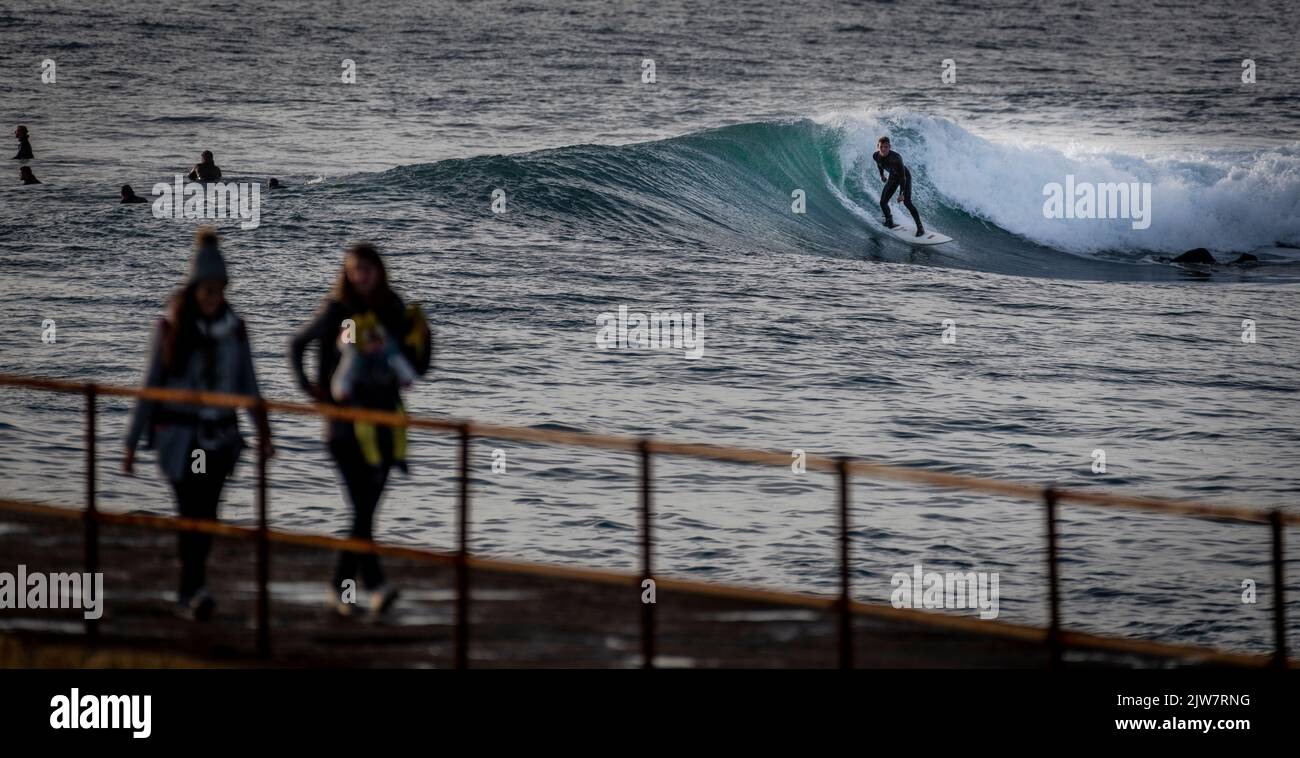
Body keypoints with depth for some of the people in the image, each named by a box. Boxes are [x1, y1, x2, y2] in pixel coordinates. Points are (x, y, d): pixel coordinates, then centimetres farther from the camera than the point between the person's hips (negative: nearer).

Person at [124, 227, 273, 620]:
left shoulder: (234, 329, 3)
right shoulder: (171, 329, -6)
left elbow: (247, 385, 7)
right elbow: (150, 386, -3)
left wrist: (263, 431, -5)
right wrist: (132, 443, -3)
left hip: (220, 436, 4)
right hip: (179, 436, -4)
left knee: (206, 515, 6)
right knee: (192, 513, -15)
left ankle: (187, 595, 18)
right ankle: (195, 591, -22)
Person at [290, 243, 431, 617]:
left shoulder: (393, 309, 10)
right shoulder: (337, 309, -2)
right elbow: (297, 344, 6)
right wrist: (307, 386, -1)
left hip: (385, 415, 5)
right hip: (347, 415, -5)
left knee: (367, 506, 6)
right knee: (362, 506, -14)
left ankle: (341, 586, 15)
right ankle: (376, 585, -22)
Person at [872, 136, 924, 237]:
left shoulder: (896, 158, -38)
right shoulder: (876, 156, -20)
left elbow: (902, 176, -32)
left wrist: (902, 193, -33)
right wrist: (882, 175, 22)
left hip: (905, 176, -6)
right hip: (893, 177, 6)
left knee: (907, 202, -20)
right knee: (883, 202, -1)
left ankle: (920, 227, -14)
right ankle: (890, 222, 25)